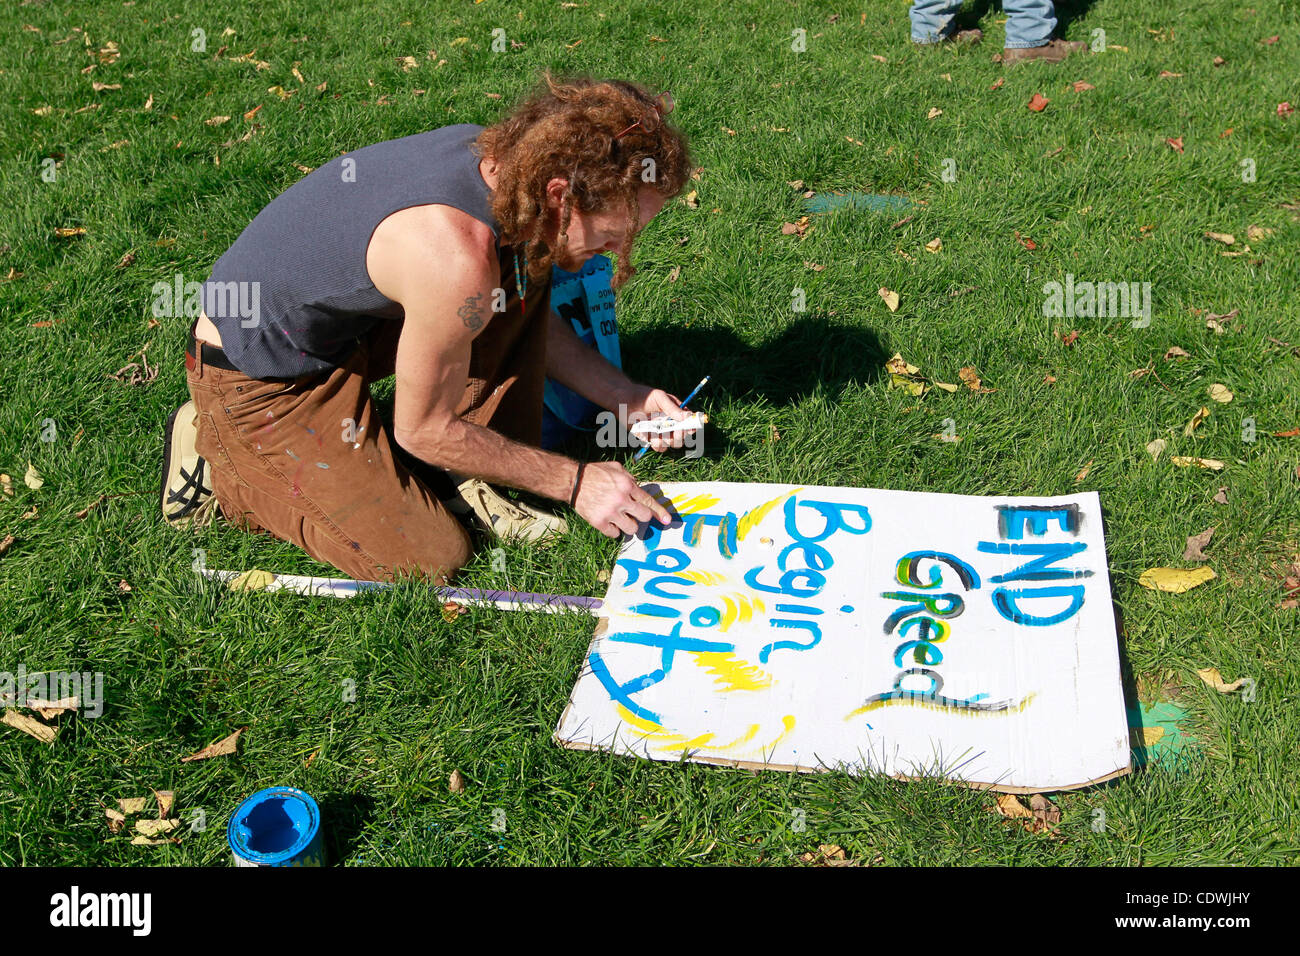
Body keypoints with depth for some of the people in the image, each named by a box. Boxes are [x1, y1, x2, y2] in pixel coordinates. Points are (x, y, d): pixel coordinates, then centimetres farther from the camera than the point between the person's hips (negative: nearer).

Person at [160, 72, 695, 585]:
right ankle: (218, 461, 4)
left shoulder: (493, 152, -10)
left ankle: (462, 475, 5)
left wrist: (623, 396, 4)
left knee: (526, 271, -2)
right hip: (258, 377, -8)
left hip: (339, 326, 8)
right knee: (430, 560, -7)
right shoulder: (457, 259, -36)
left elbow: (529, 323, 10)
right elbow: (423, 431, -20)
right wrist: (573, 482, -12)